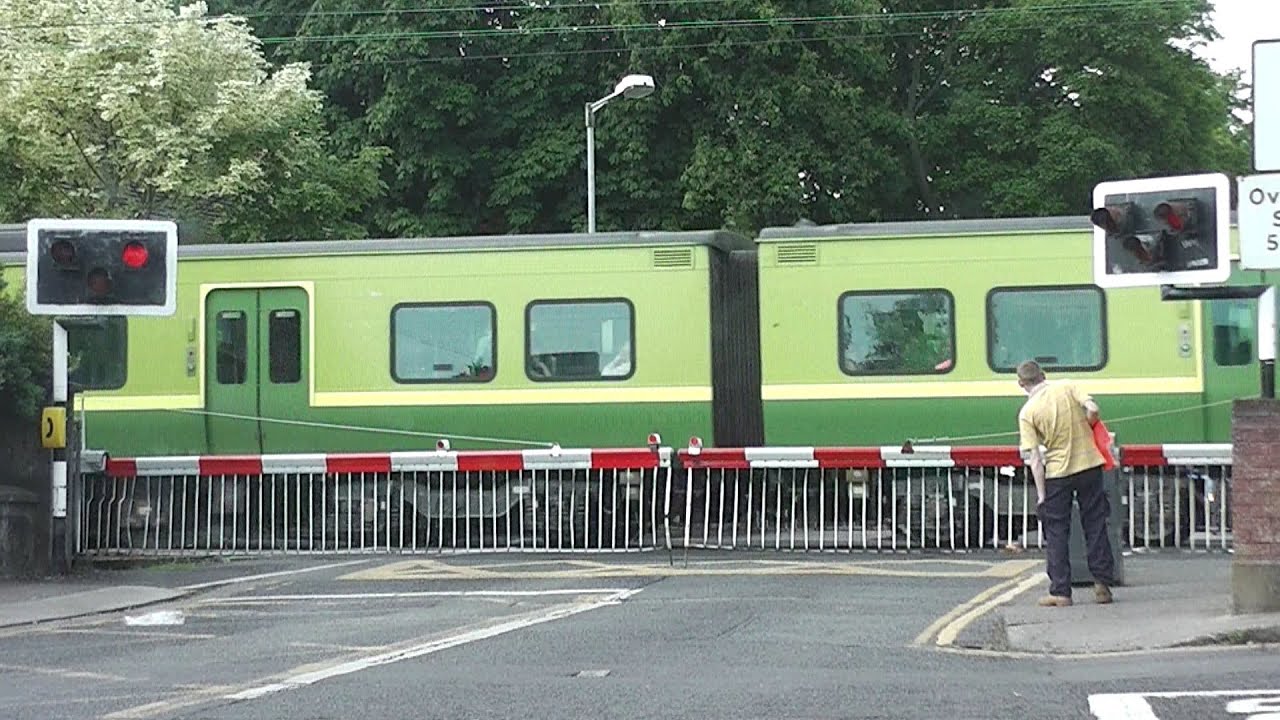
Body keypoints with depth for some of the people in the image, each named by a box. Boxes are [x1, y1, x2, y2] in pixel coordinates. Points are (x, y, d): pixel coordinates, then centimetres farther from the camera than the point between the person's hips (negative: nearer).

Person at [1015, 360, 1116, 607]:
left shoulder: (1027, 412, -7)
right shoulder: (1067, 388, -1)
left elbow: (1034, 458, -10)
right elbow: (1092, 409, -15)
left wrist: (1041, 495, -8)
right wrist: (1086, 427, 7)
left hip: (1057, 473, -2)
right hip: (1089, 465, 2)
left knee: (1056, 533, 6)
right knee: (1096, 526, 11)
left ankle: (1060, 592, 4)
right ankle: (1103, 584, 10)